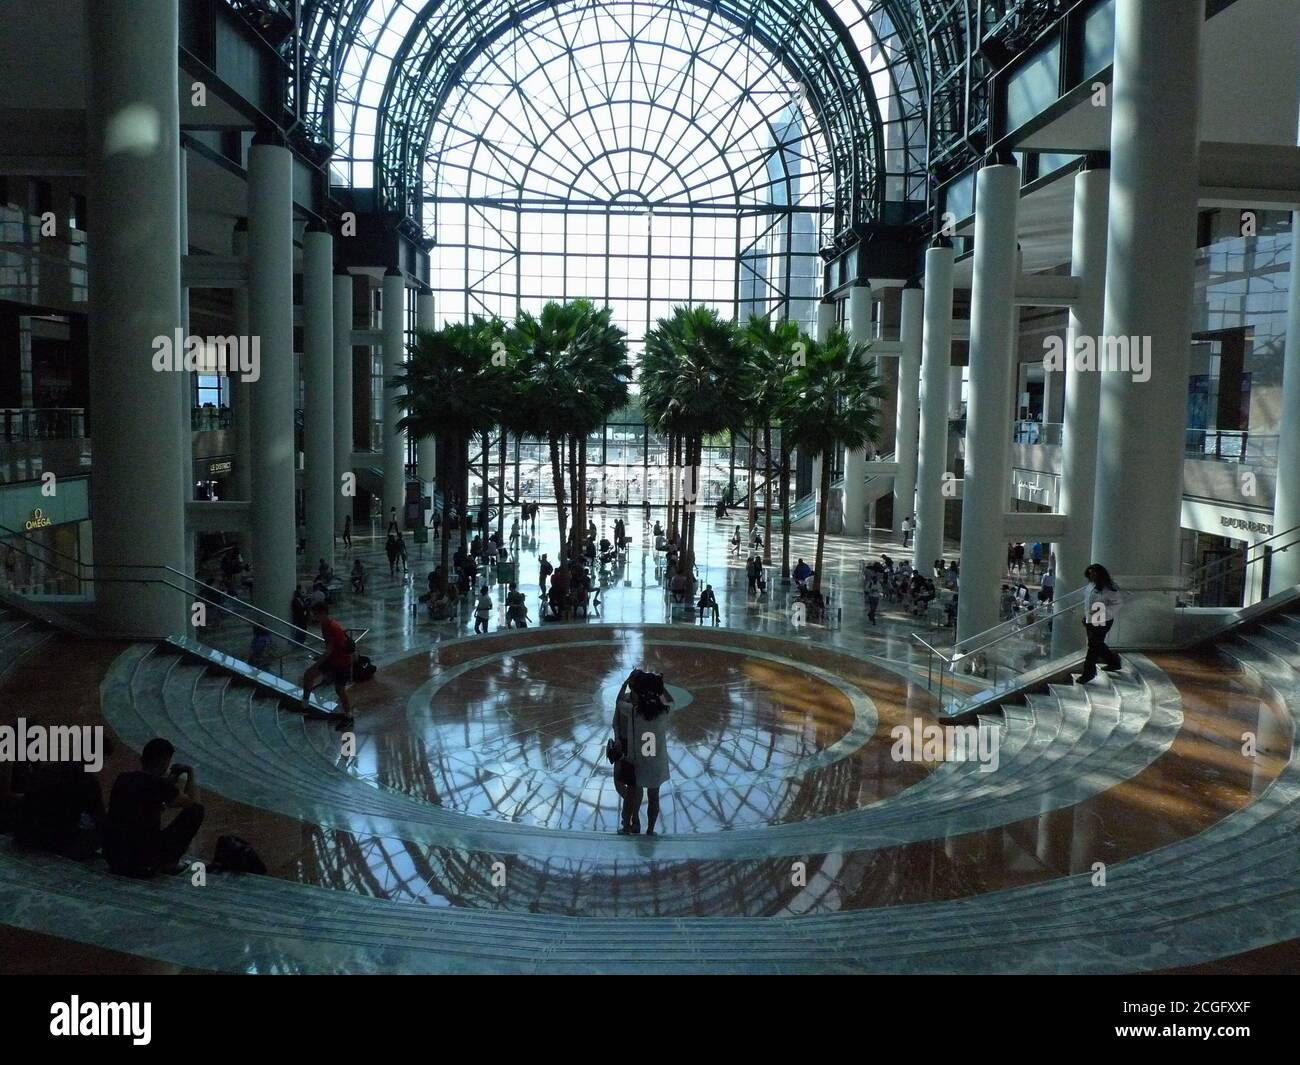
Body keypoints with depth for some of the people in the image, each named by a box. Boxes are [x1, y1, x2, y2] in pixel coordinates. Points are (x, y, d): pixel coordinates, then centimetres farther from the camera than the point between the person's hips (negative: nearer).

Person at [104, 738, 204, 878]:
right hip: (143, 864, -7)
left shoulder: (122, 780, 6)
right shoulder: (159, 784, -13)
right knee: (196, 810, 2)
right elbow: (193, 802, 2)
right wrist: (190, 775, 17)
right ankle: (168, 863, 9)